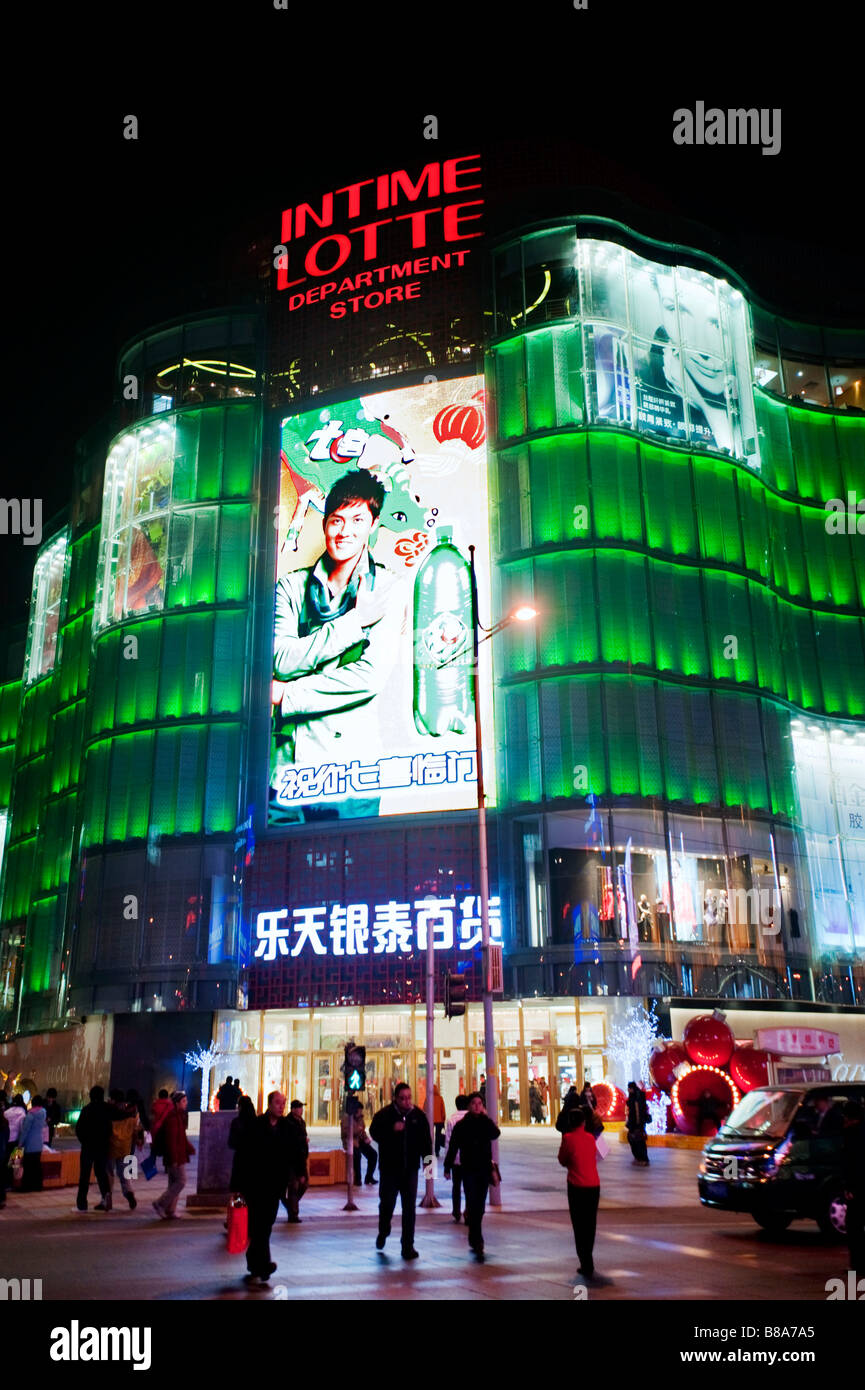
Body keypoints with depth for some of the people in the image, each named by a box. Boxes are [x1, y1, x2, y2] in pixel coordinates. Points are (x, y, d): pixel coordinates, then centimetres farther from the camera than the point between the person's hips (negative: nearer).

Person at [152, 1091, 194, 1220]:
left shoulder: (179, 1116, 14)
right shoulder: (173, 1118, -18)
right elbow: (171, 1140, -23)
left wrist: (189, 1149, 20)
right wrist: (174, 1158, -25)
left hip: (176, 1157, 10)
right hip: (176, 1157, -10)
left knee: (174, 1183, 13)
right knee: (181, 1181, -8)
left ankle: (170, 1211, 18)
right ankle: (160, 1204, -3)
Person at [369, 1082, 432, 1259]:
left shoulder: (418, 1115, 1)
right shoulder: (384, 1114, -6)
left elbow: (426, 1139, 7)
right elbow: (374, 1132, -13)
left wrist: (428, 1159, -2)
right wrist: (392, 1129, -26)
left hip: (410, 1168, 1)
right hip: (390, 1168, -1)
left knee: (409, 1208, 1)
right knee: (387, 1203, 9)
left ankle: (408, 1246, 9)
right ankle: (383, 1232, 38)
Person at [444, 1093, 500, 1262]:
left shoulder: (485, 1123, 5)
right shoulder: (462, 1125, 0)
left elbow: (495, 1134, -16)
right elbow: (453, 1147, 3)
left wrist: (485, 1117, -13)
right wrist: (447, 1167, 2)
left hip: (484, 1169, 3)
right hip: (468, 1170, -3)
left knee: (479, 1208, 10)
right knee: (472, 1206, -10)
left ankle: (473, 1240, 26)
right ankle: (477, 1244, -12)